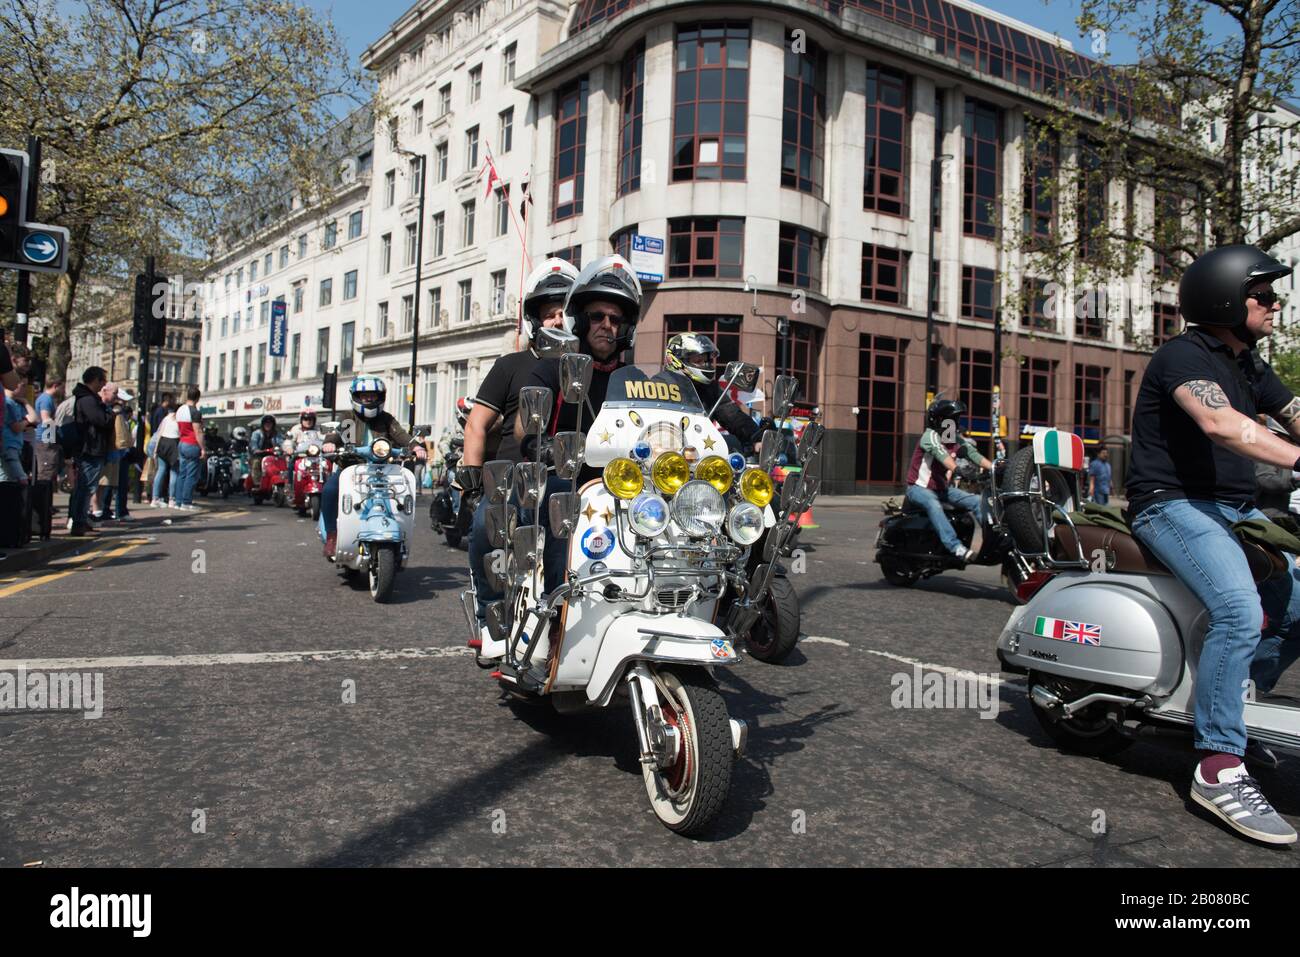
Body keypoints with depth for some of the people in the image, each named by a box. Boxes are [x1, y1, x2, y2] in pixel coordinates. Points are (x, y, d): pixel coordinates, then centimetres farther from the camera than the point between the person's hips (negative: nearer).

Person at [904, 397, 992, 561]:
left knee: (977, 501, -6)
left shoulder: (958, 439, 6)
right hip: (919, 487, -7)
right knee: (934, 505, -37)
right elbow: (941, 454, -34)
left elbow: (974, 454, -5)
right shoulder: (930, 435, -16)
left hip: (942, 488, 7)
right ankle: (956, 547, -47)